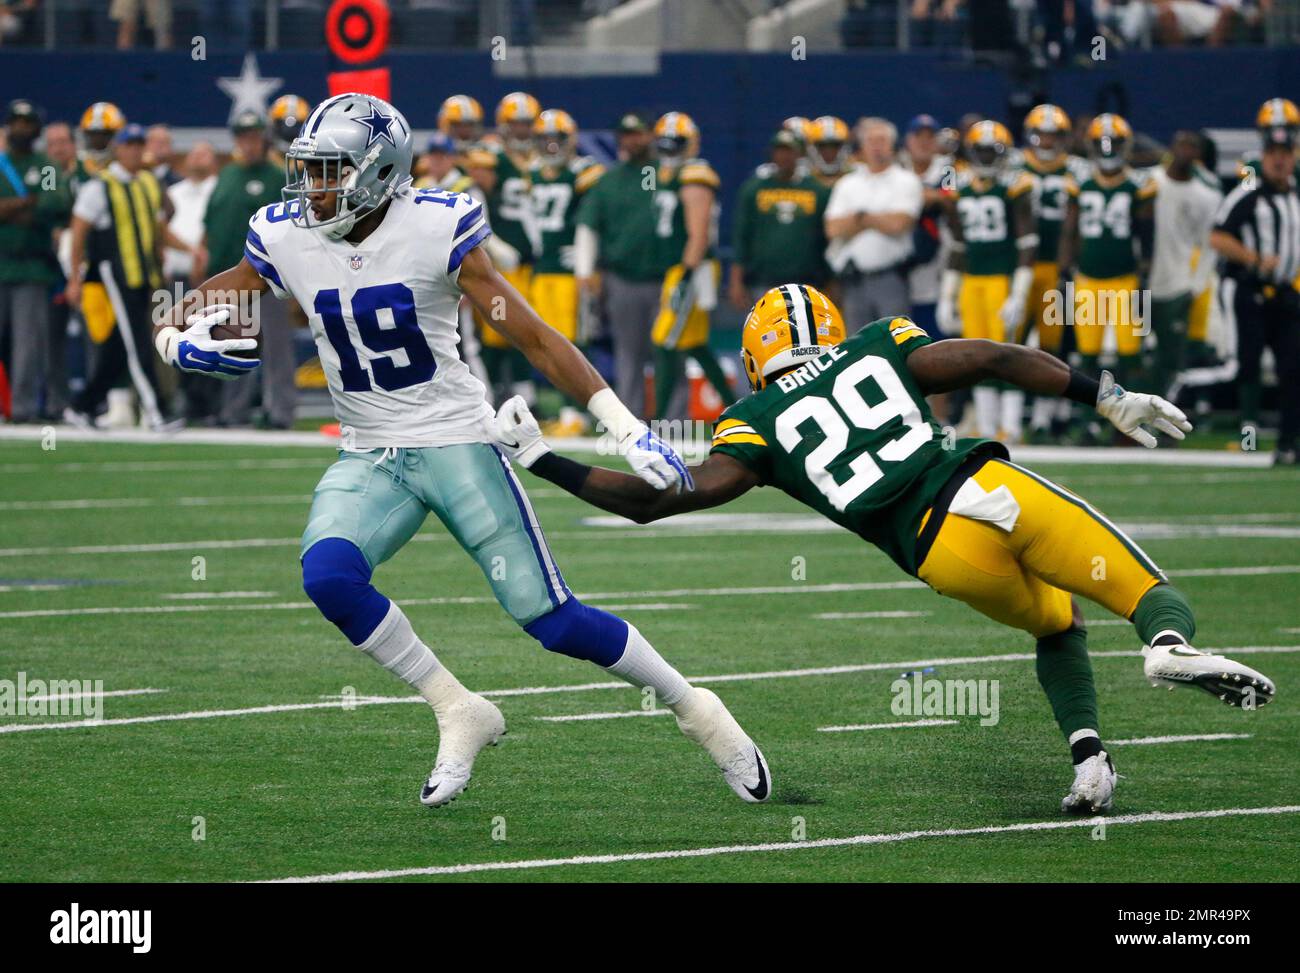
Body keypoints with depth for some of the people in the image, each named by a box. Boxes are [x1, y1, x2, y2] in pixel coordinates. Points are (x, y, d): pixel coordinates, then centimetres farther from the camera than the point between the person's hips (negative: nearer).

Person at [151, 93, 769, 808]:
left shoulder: (435, 230, -14)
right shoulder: (284, 240, -2)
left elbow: (532, 336, -12)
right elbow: (181, 317, 10)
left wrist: (627, 428, -16)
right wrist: (179, 342, -16)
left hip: (455, 443, -4)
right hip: (368, 458, 4)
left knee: (552, 620, -8)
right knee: (328, 575, -26)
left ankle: (692, 709, 16)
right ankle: (459, 714, -8)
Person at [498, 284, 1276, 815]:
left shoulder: (760, 427, 14)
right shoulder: (881, 348, 19)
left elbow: (660, 498, 6)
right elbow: (994, 360, 9)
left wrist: (542, 460, 14)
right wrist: (1110, 398, 12)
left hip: (941, 551, 0)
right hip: (996, 489, 0)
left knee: (1056, 627, 29)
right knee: (1148, 592, 6)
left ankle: (1088, 753, 5)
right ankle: (1172, 642, -30)